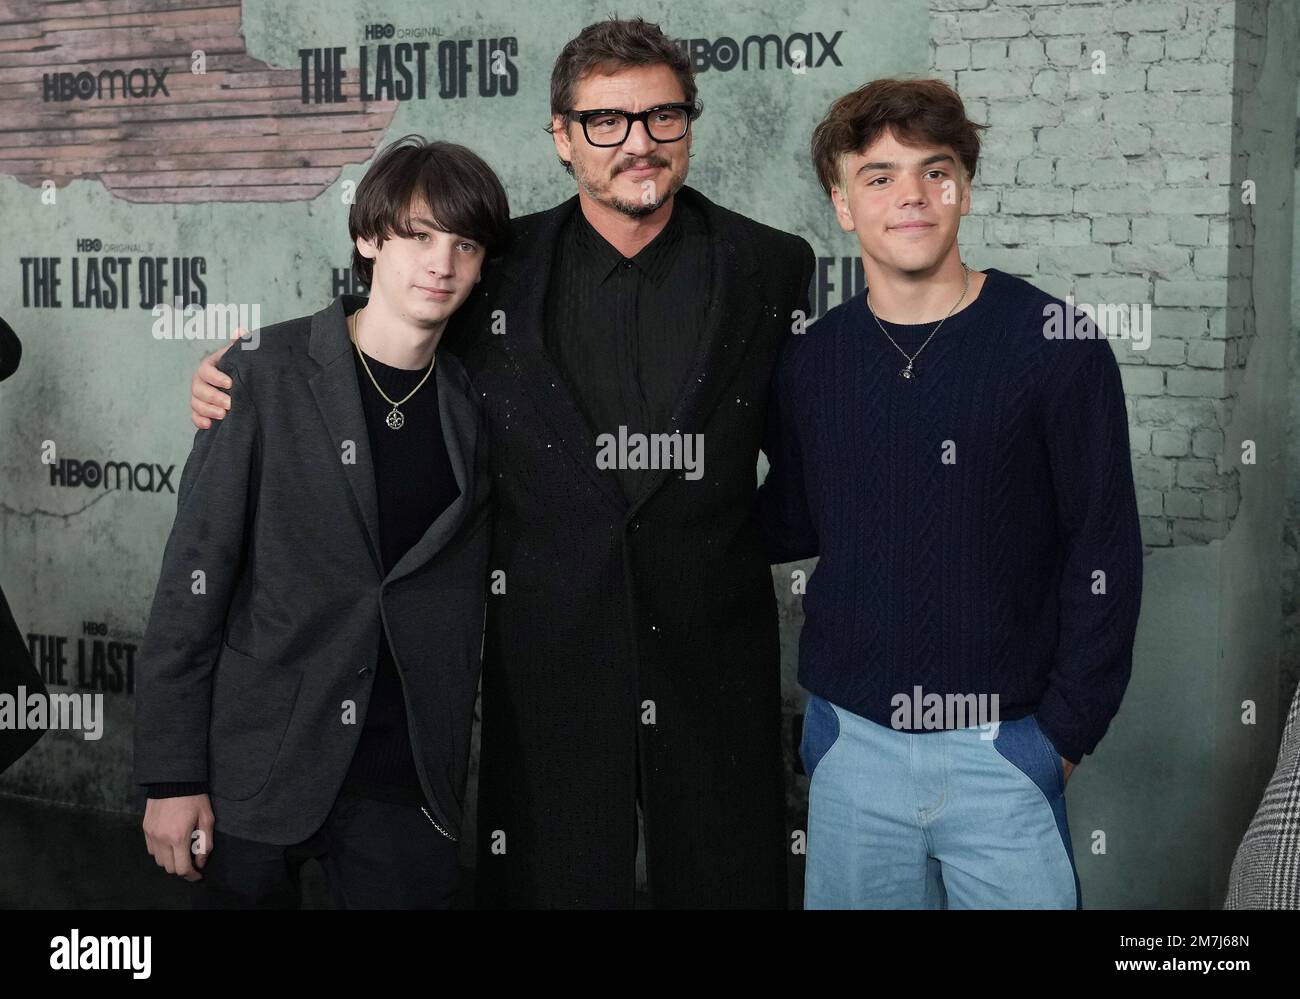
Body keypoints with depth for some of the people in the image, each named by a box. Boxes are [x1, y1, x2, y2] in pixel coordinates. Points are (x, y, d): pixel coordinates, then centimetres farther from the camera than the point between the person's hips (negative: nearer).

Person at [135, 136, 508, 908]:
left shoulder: (472, 411, 5)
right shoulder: (264, 378, -5)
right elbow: (194, 578, -6)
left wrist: (450, 771, 5)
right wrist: (171, 776, -8)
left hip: (409, 787, 2)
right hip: (256, 777, -2)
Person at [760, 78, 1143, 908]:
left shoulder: (1054, 343, -7)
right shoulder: (813, 359, 3)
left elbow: (1105, 549, -5)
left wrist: (1066, 730, -8)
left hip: (1003, 750, -3)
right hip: (853, 745, 3)